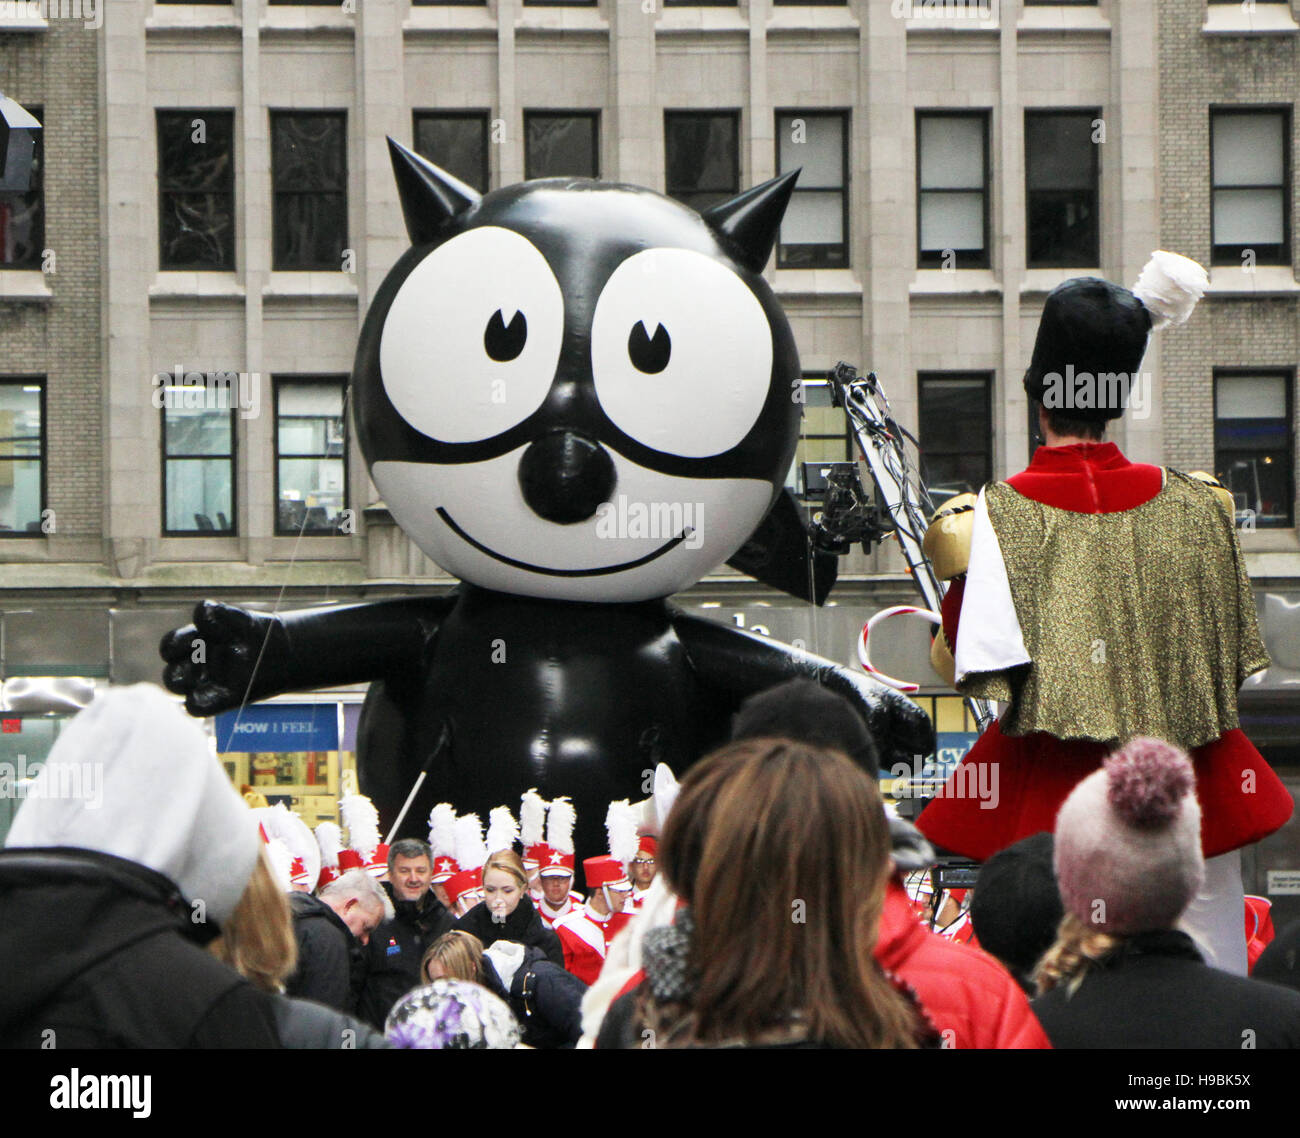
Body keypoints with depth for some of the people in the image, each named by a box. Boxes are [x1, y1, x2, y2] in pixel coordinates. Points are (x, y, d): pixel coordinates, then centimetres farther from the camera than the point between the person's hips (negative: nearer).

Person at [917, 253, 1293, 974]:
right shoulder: (1192, 506, 1)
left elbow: (987, 669, -13)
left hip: (1051, 790, -2)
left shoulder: (1001, 513, -8)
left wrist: (955, 578, 3)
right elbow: (1235, 658, 7)